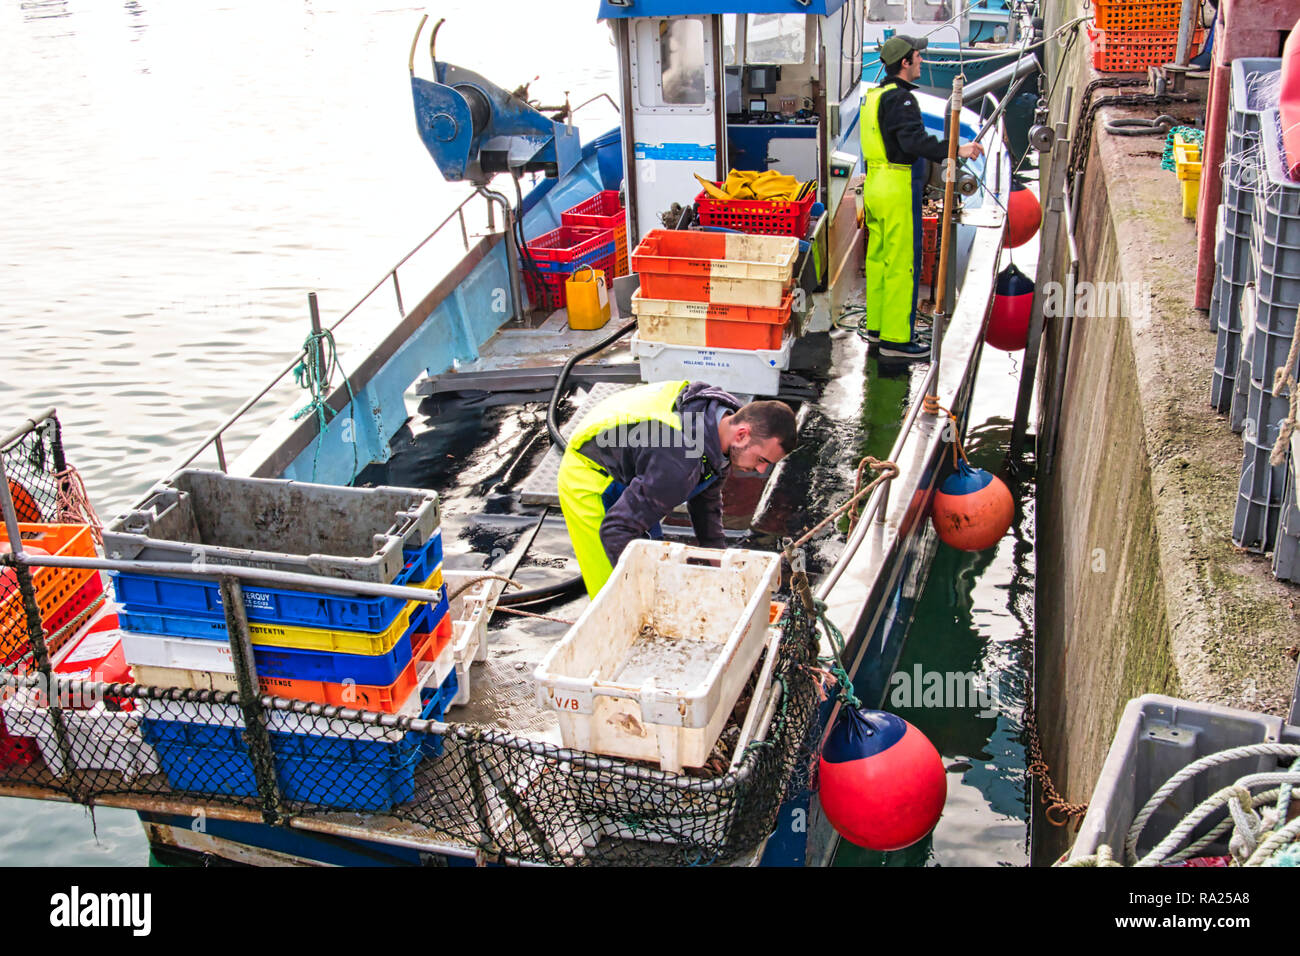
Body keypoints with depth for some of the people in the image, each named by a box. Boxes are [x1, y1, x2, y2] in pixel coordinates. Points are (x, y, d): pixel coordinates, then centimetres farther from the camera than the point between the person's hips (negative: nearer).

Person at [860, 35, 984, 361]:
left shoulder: (874, 96, 14)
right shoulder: (900, 99, -16)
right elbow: (915, 140, -30)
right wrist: (956, 150, -36)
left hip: (874, 185, 10)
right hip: (898, 190, -10)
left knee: (878, 258, 16)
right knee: (903, 263, -5)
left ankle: (876, 326, 25)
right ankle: (896, 339, -2)